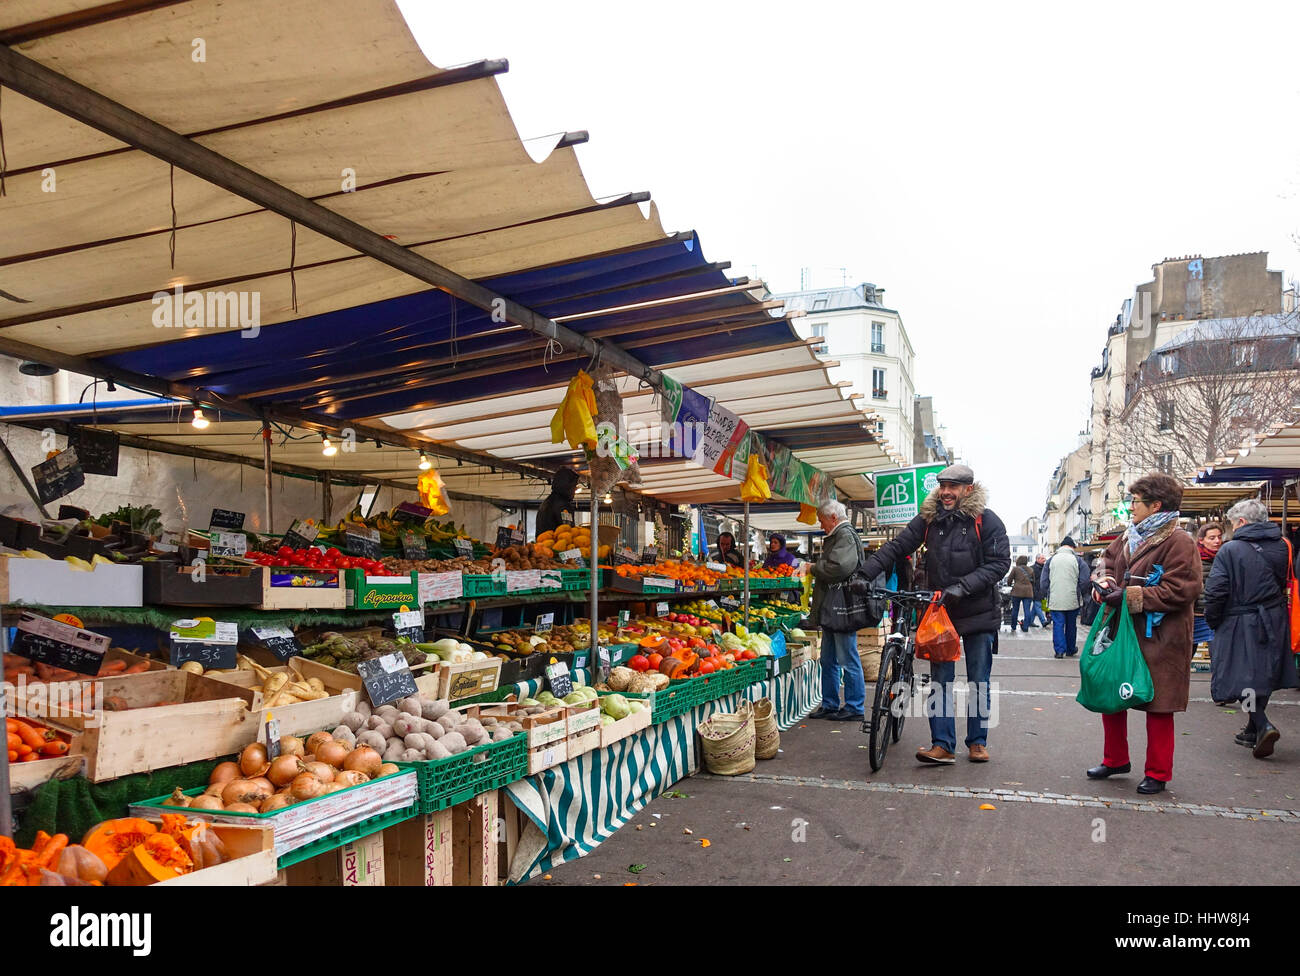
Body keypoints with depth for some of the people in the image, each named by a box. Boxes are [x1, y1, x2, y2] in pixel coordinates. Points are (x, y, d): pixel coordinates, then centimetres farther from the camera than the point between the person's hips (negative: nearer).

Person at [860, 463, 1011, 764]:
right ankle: (942, 745, 3)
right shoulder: (929, 518, 1)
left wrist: (962, 586, -23)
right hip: (939, 611, 3)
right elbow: (897, 547, -3)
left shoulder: (987, 521, -8)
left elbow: (999, 563, -12)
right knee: (940, 680, 0)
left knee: (979, 680, 8)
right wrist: (865, 573, -15)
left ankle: (978, 742, 21)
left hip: (979, 613, -2)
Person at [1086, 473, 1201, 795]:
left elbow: (1182, 591, -21)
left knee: (1158, 707, 4)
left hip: (1158, 639, -8)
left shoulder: (1178, 543, -15)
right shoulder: (1129, 536, 10)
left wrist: (1134, 596, -21)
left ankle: (1157, 773, 18)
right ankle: (1115, 760, 30)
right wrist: (1107, 581, 2)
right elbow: (1111, 562, 24)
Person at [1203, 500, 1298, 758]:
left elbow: (1215, 591, -15)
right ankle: (1253, 730, 26)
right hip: (1274, 624, 6)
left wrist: (1213, 620, -2)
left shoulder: (1230, 550, -13)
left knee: (1240, 679, 1)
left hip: (1239, 624, -6)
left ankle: (1263, 726, -17)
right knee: (1263, 676, 15)